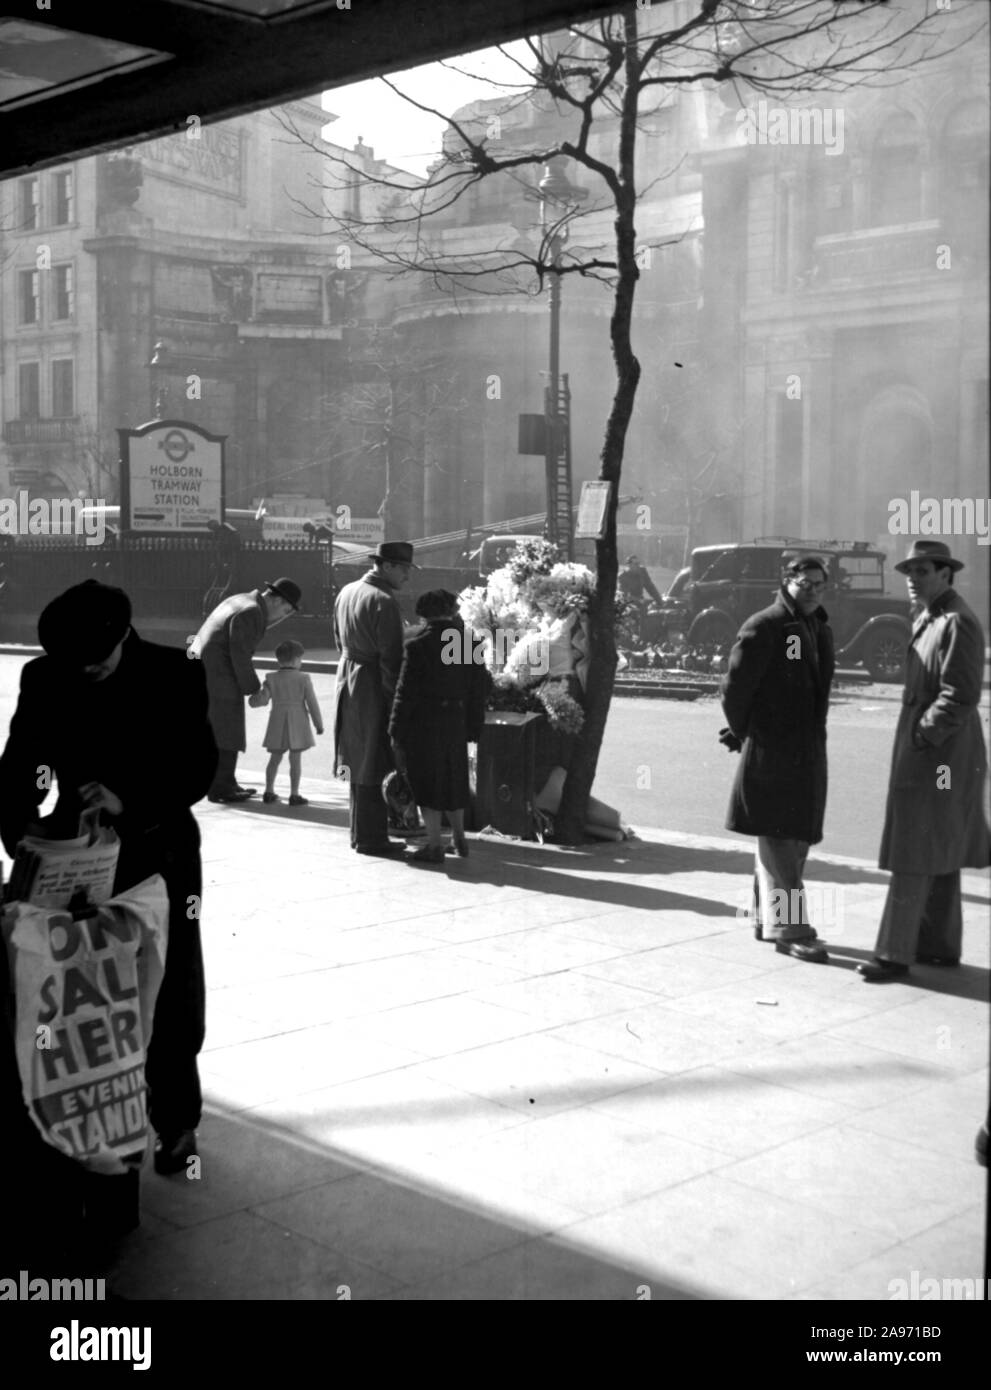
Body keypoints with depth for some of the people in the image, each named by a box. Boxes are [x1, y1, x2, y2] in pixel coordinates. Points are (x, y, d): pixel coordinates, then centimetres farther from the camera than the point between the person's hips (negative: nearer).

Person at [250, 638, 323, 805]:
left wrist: (253, 697, 16)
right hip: (297, 724, -3)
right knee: (295, 759, -1)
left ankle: (269, 791, 17)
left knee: (275, 758, 13)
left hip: (278, 724, 3)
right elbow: (312, 703, -6)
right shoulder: (303, 679, -7)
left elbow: (261, 700, -7)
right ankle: (294, 794, -2)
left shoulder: (271, 679, 0)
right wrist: (319, 723, 4)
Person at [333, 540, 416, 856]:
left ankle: (361, 832, 26)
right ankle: (370, 838, 3)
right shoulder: (385, 602, -18)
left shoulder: (346, 592, 9)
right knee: (375, 766, -2)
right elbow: (391, 658, -19)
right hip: (374, 689, -9)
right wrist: (398, 702, -16)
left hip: (348, 682, 9)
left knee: (359, 762, 17)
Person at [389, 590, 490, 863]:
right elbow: (478, 690, 6)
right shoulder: (470, 645, 2)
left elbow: (405, 693, -11)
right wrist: (473, 728, 13)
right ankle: (459, 838, 27)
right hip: (456, 723, 5)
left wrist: (396, 731, -4)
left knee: (427, 782, 3)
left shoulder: (418, 646, -12)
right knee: (453, 780, 18)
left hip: (423, 725, -5)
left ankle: (434, 845, 4)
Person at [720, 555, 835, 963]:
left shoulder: (821, 630, 15)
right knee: (778, 841, -6)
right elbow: (735, 685, -10)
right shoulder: (764, 627, -10)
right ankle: (789, 929, -5)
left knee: (796, 839, 14)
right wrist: (743, 732, 1)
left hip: (807, 750, 8)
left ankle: (767, 918, 26)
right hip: (770, 750, -8)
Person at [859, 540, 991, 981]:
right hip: (925, 757, 10)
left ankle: (894, 953, -5)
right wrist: (913, 738, 12)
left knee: (913, 859, -8)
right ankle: (941, 945, 24)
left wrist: (920, 737, -19)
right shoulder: (927, 621, 15)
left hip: (937, 758, -10)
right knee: (938, 856, 15)